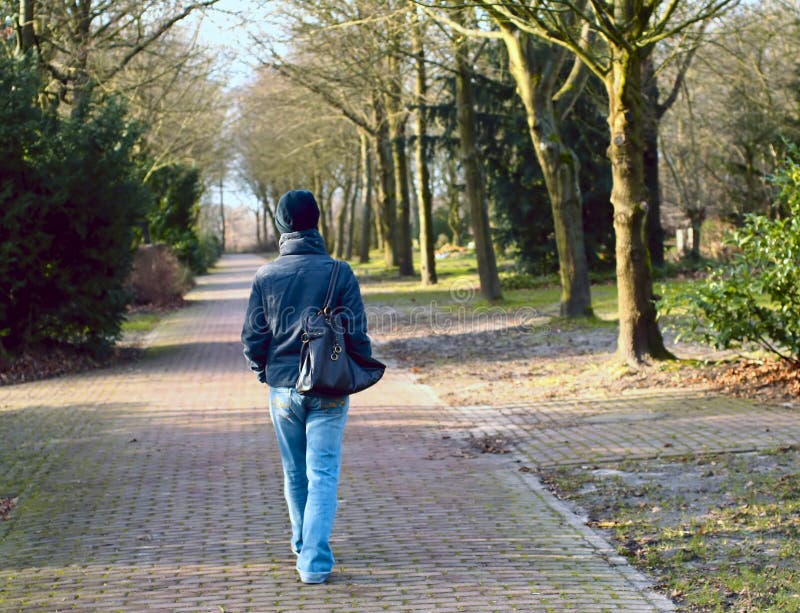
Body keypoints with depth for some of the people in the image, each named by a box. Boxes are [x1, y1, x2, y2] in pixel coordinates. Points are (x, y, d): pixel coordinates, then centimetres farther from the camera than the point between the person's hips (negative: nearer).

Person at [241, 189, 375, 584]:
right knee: (323, 474, 1)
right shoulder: (339, 273, -9)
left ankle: (303, 545, 36)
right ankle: (315, 561, -8)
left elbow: (253, 337, 1)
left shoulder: (266, 276, -3)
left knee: (294, 475, 18)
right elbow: (357, 333, -7)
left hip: (283, 389, 2)